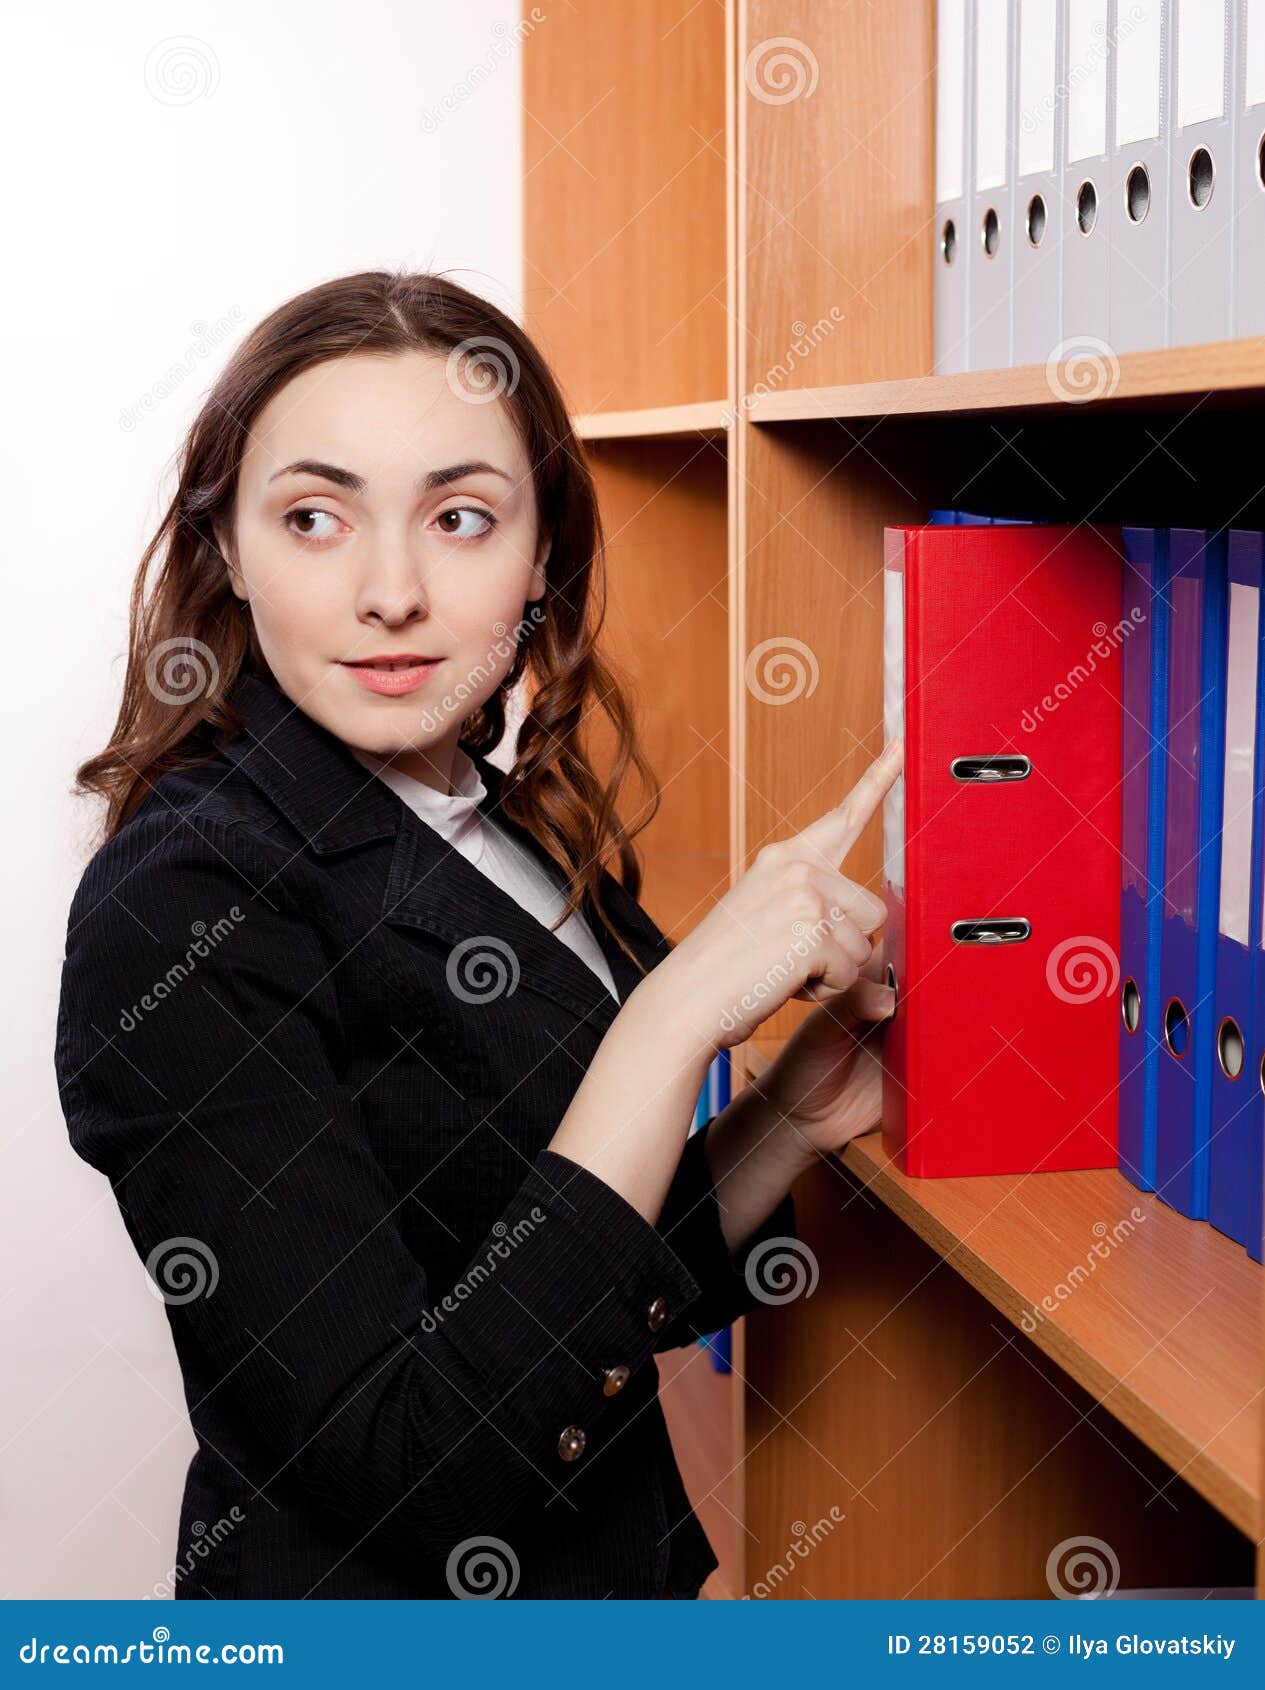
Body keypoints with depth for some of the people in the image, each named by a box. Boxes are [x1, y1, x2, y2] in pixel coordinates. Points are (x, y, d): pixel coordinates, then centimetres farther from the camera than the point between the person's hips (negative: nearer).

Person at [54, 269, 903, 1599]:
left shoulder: (531, 840, -2)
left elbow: (628, 1280, 6)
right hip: (365, 1602, -7)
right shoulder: (182, 906, -23)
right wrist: (682, 1012, -29)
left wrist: (795, 1115, -12)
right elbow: (415, 1476, -28)